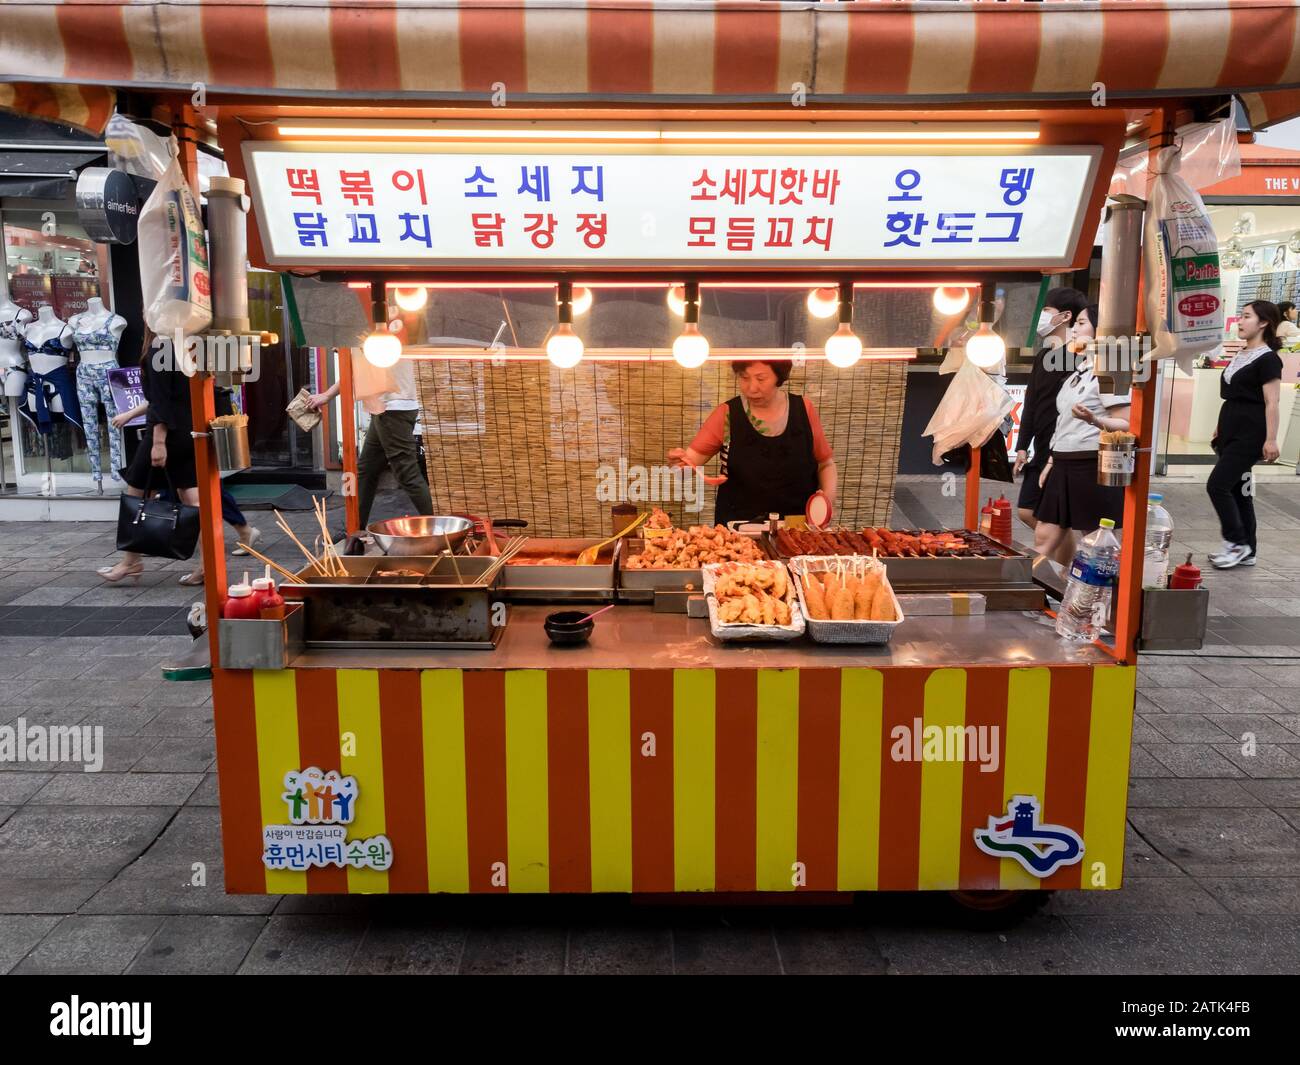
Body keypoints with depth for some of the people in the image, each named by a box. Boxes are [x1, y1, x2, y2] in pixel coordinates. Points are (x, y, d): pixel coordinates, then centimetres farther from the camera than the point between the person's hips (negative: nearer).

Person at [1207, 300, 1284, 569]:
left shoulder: (1268, 359, -11)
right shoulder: (1241, 355, 15)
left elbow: (1271, 403, -16)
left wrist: (1271, 439, -19)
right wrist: (1220, 428, 22)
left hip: (1250, 434, -9)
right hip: (1232, 431, 9)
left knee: (1217, 485, -12)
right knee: (1237, 490, 10)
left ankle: (1238, 543, 0)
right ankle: (1246, 550, 17)